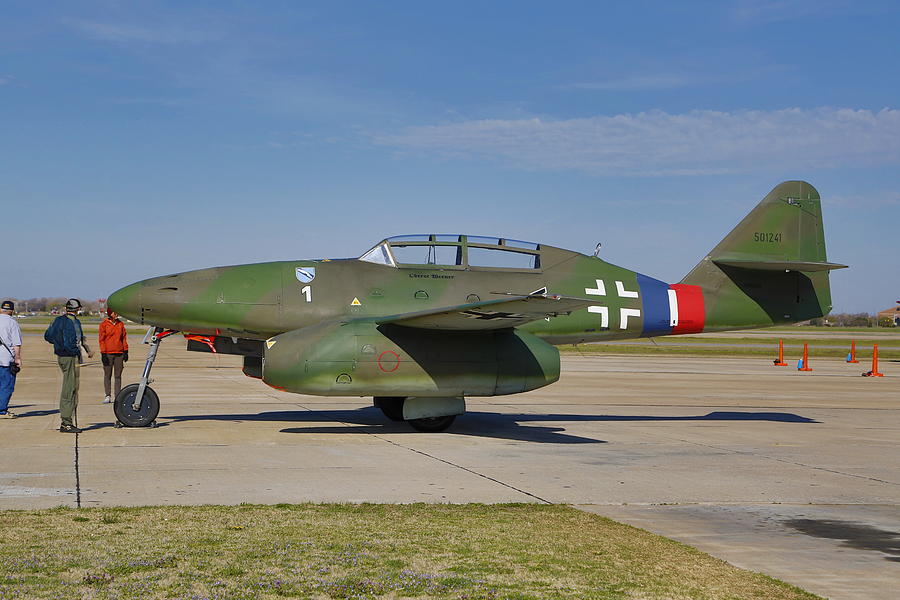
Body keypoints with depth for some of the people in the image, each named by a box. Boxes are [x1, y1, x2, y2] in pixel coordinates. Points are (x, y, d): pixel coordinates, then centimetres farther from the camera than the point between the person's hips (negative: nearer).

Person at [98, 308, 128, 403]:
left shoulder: (121, 324, 10)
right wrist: (103, 354, -8)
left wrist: (126, 351, 7)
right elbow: (102, 339, -2)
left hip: (119, 353, 3)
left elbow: (124, 338, 13)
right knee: (107, 375, 1)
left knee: (118, 375, 3)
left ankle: (117, 396, 7)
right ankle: (107, 396, 7)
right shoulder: (104, 324, 0)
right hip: (108, 353, -3)